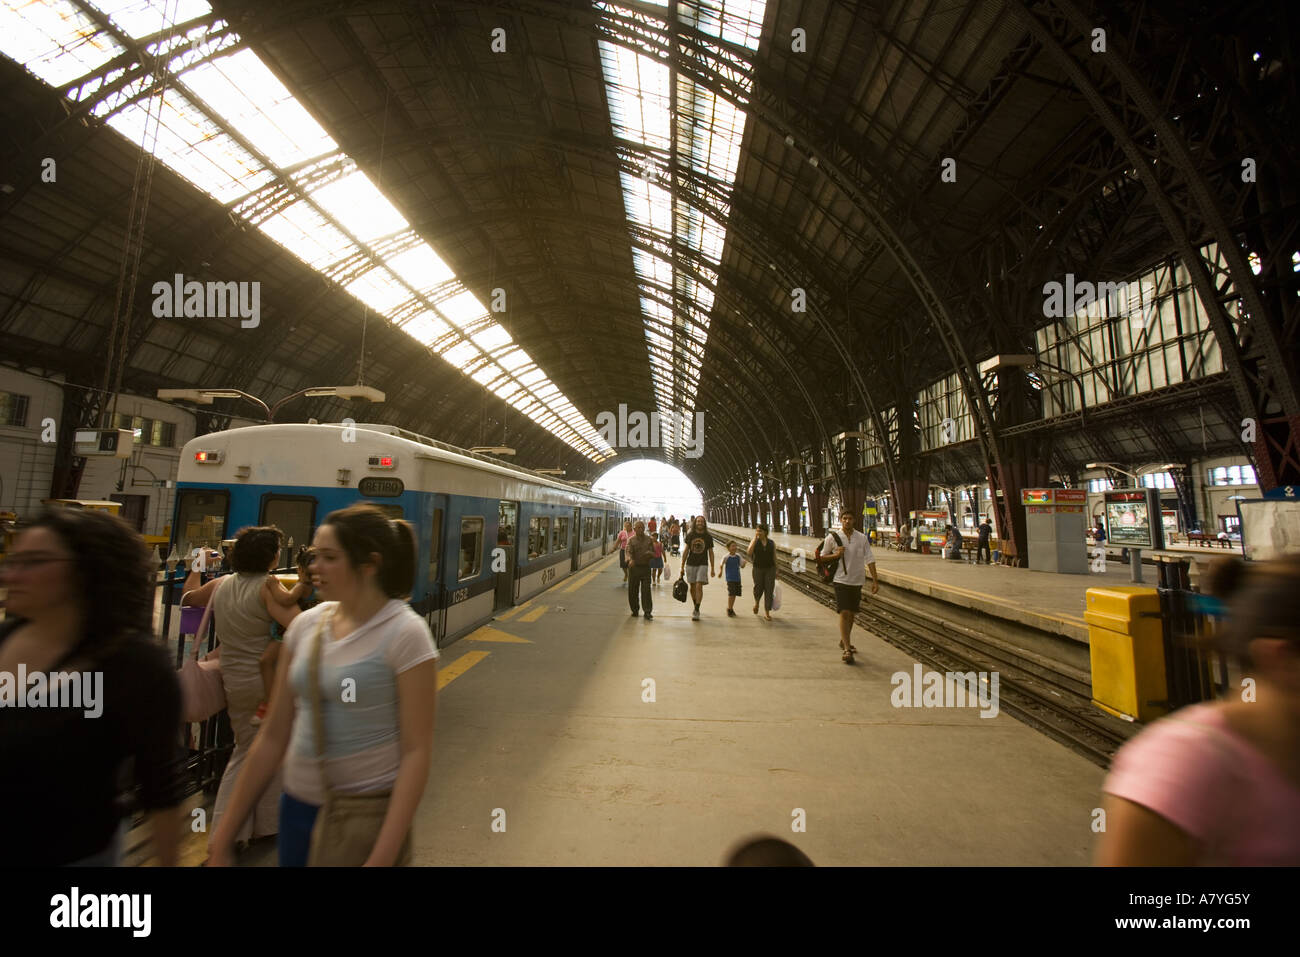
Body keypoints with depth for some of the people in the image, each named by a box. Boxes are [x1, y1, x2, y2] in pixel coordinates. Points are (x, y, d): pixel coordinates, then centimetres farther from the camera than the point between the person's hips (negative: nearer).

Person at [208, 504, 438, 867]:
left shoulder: (404, 633, -19)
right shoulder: (306, 624, -2)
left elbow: (416, 751, -18)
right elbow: (273, 735, 5)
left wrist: (383, 856, -19)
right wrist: (225, 834, 7)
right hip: (298, 803, 5)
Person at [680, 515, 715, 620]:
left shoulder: (708, 537, 1)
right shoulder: (690, 535, 3)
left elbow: (711, 553, 6)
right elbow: (686, 551, 7)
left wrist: (712, 568, 4)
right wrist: (682, 566, 4)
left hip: (703, 565, -2)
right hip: (690, 564, 2)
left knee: (699, 586, -12)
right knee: (692, 587, 9)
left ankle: (696, 611, -9)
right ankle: (696, 607, 27)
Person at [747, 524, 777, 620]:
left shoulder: (772, 543, 0)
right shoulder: (754, 542, -4)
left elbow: (774, 557, 7)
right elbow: (749, 553, -22)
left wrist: (776, 571, 6)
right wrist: (755, 538, -23)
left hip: (770, 569, 1)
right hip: (758, 569, 0)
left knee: (769, 590, -5)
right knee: (758, 588, 2)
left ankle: (767, 612, 2)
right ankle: (756, 601, 36)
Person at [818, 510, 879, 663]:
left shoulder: (862, 538, 2)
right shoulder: (832, 537, -3)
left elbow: (869, 559, 1)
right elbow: (822, 558, 4)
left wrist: (875, 580, -6)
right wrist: (835, 554, -14)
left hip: (857, 581, 3)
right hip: (841, 580, -3)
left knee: (852, 613, 16)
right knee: (844, 613, -12)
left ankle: (844, 640, 36)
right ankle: (847, 650, -9)